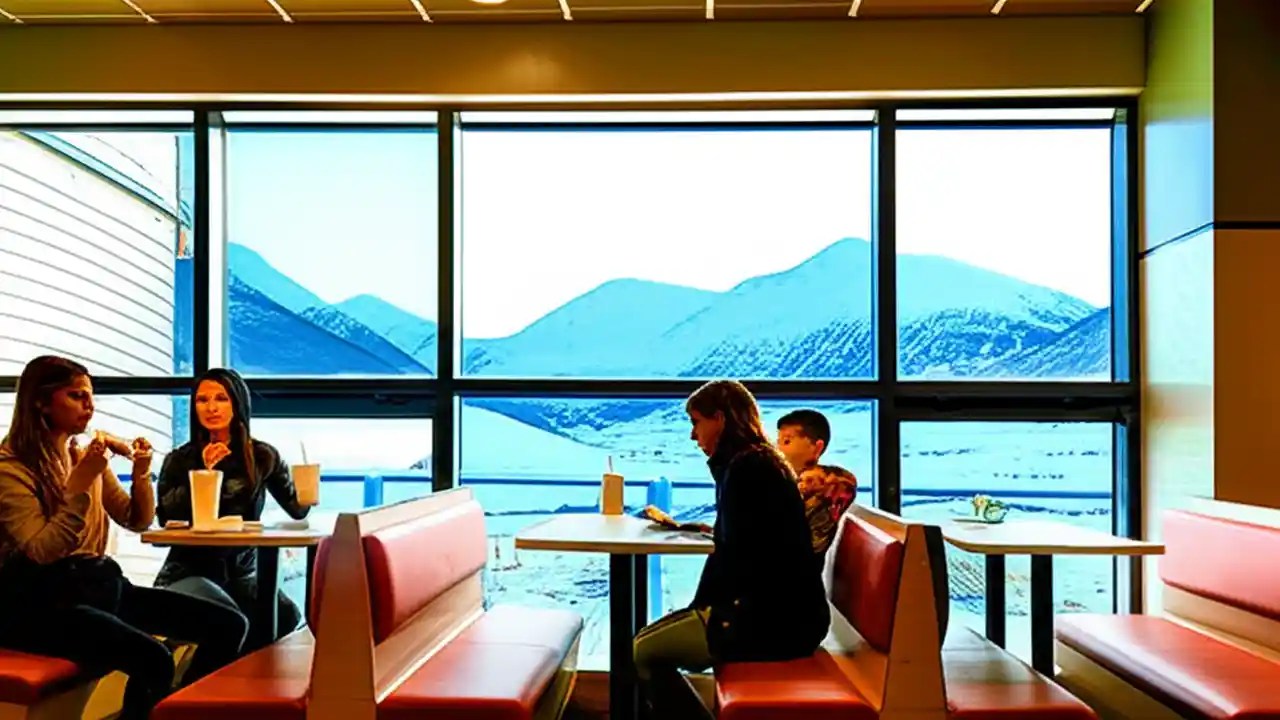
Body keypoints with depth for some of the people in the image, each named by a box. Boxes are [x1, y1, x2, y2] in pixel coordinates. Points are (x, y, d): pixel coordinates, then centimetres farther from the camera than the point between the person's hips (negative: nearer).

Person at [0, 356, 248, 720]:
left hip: (98, 583, 7)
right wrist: (81, 482, -21)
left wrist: (141, 473, 0)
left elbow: (137, 521, 17)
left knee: (229, 626, -9)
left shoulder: (84, 456, 14)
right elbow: (42, 551, -18)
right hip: (40, 600, -7)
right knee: (153, 659, -34)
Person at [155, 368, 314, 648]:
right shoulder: (179, 460, 2)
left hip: (242, 571, 2)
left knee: (287, 616, -27)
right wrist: (202, 473, -19)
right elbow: (167, 518, -12)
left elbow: (296, 509, 5)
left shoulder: (262, 456, 5)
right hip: (189, 570, -2)